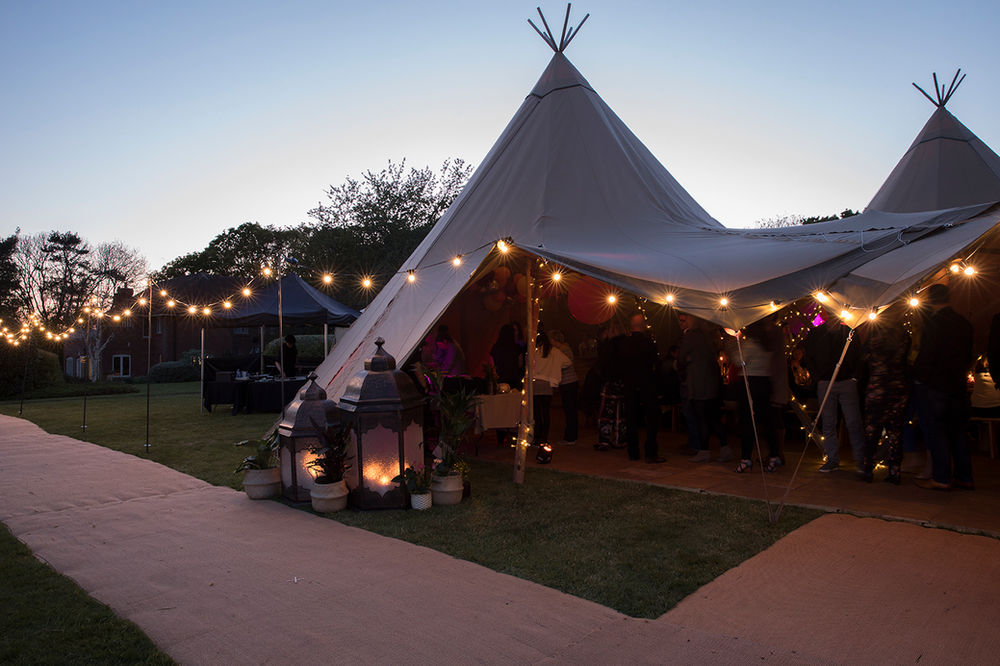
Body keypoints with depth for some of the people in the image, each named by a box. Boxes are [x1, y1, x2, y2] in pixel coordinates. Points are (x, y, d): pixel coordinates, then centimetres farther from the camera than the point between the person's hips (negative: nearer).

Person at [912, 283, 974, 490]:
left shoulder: (934, 321, -14)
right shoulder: (964, 323, 8)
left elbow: (926, 355, -18)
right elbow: (968, 357, 14)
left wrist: (917, 376, -6)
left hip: (932, 386, -7)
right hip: (956, 386, 7)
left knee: (934, 432, -1)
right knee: (956, 432, 14)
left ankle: (941, 478, 1)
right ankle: (964, 477, 19)